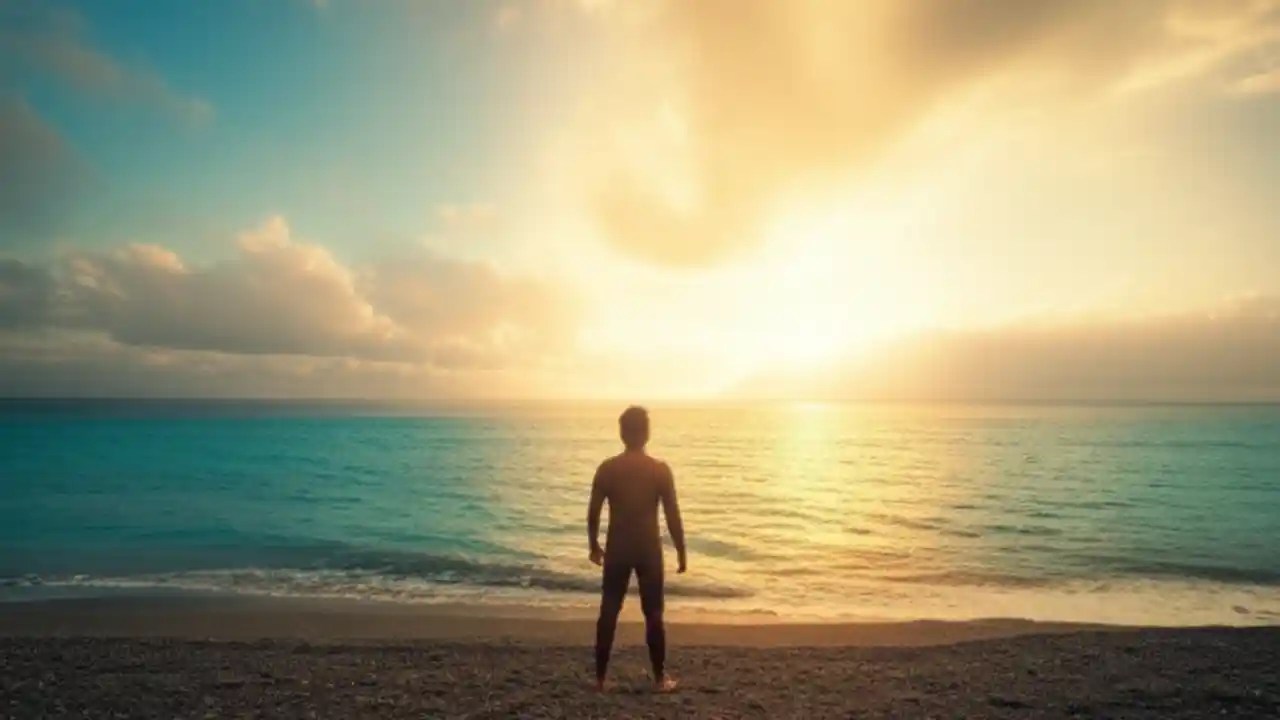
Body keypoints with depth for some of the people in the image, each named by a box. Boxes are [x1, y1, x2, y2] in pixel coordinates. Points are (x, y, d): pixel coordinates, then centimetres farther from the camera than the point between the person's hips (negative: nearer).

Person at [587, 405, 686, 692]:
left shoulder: (607, 468, -6)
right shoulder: (660, 469, -10)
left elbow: (593, 512, -1)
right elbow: (673, 516, -8)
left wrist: (594, 545, 14)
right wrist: (681, 551, 3)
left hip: (617, 549, 2)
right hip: (649, 550, -1)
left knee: (608, 613, 12)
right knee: (653, 614, 10)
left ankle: (600, 677, 19)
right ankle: (659, 678, 20)